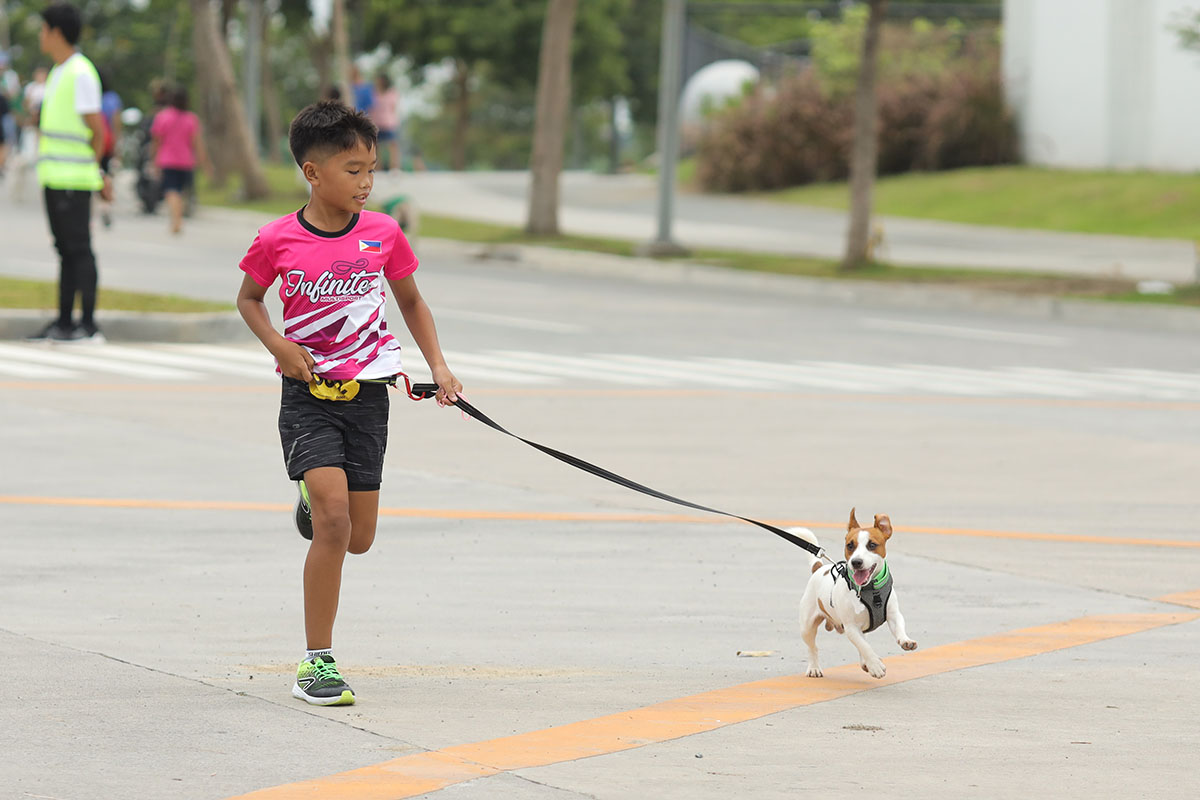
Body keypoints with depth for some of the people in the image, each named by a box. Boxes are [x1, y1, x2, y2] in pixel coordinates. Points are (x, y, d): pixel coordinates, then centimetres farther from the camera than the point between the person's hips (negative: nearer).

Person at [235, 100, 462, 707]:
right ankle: (317, 664, -8)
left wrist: (438, 366, 6)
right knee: (333, 526, -18)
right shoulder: (277, 240, -8)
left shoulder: (383, 234, -1)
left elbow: (410, 301, 15)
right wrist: (278, 344, -8)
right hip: (307, 393, -3)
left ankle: (315, 504, 46)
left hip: (367, 394, 3)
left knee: (358, 538, 7)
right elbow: (247, 298, 10)